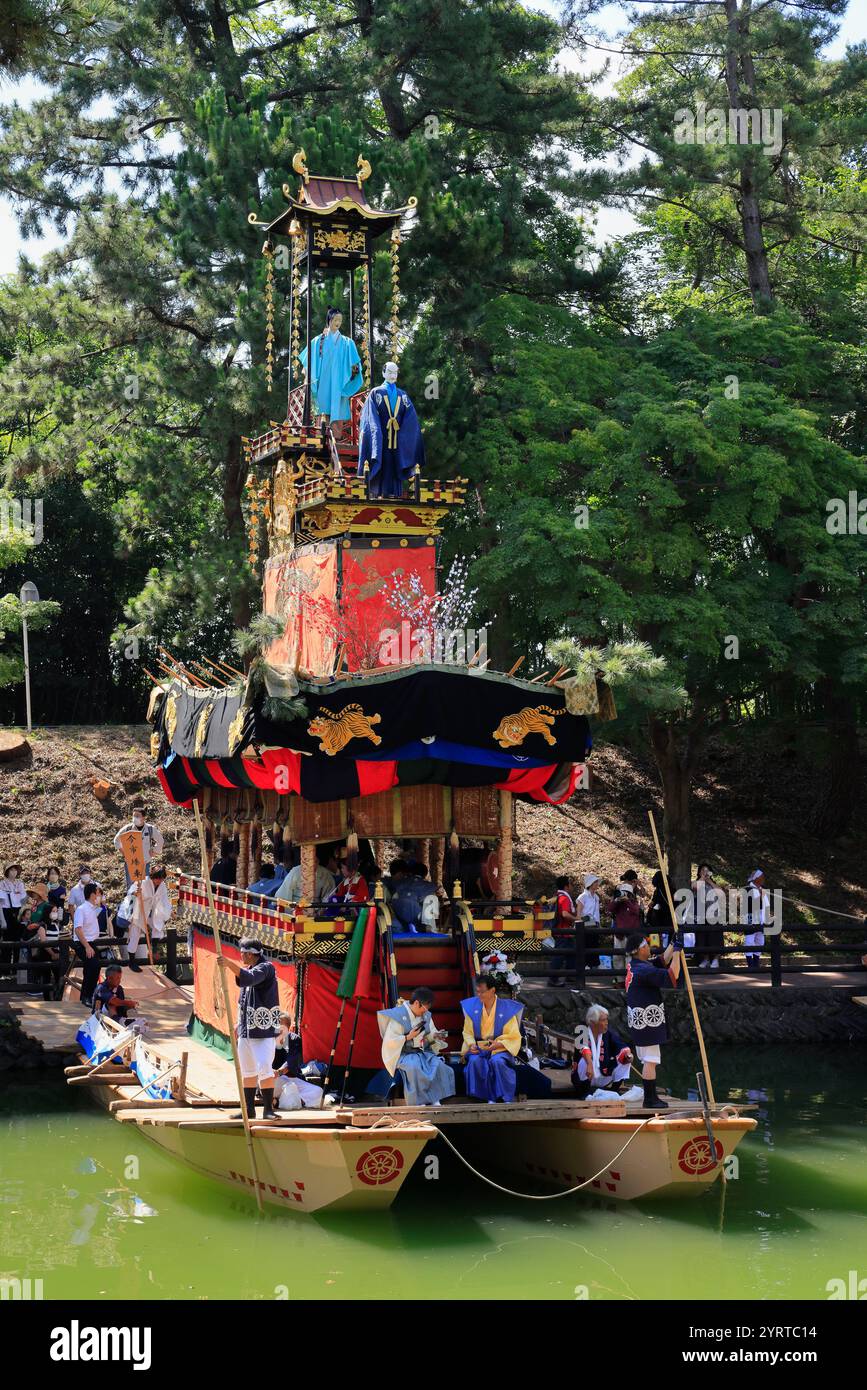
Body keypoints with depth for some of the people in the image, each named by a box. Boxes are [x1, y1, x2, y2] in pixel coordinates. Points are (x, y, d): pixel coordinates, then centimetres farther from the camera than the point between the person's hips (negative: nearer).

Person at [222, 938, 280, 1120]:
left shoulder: (266, 968, -11)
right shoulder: (249, 969, 15)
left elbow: (248, 978, -32)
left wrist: (228, 963, -39)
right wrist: (240, 1024, 20)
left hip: (264, 1030, -9)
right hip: (246, 1030, 9)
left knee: (264, 1069, -14)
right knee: (247, 1070, 12)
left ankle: (269, 1109, -8)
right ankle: (249, 1109, 19)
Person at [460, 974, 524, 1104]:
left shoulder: (506, 1008, -6)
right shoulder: (472, 1006, 2)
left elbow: (513, 1037, -4)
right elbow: (467, 1032, 8)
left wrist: (497, 1044, -20)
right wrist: (472, 1044, -12)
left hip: (500, 1048, -2)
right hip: (478, 1048, 2)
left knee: (497, 1061, -35)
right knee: (475, 1061, -31)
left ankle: (505, 1097, -22)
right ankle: (490, 1098, -26)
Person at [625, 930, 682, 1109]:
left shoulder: (634, 965, 10)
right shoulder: (644, 970, -21)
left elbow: (662, 961, 21)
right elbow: (671, 977, -26)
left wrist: (672, 944, 12)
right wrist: (676, 950, -19)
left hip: (638, 1021, 10)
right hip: (647, 1021, -10)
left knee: (648, 1060, 14)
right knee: (650, 1061, -6)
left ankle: (650, 1098, 18)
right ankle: (651, 1099, -3)